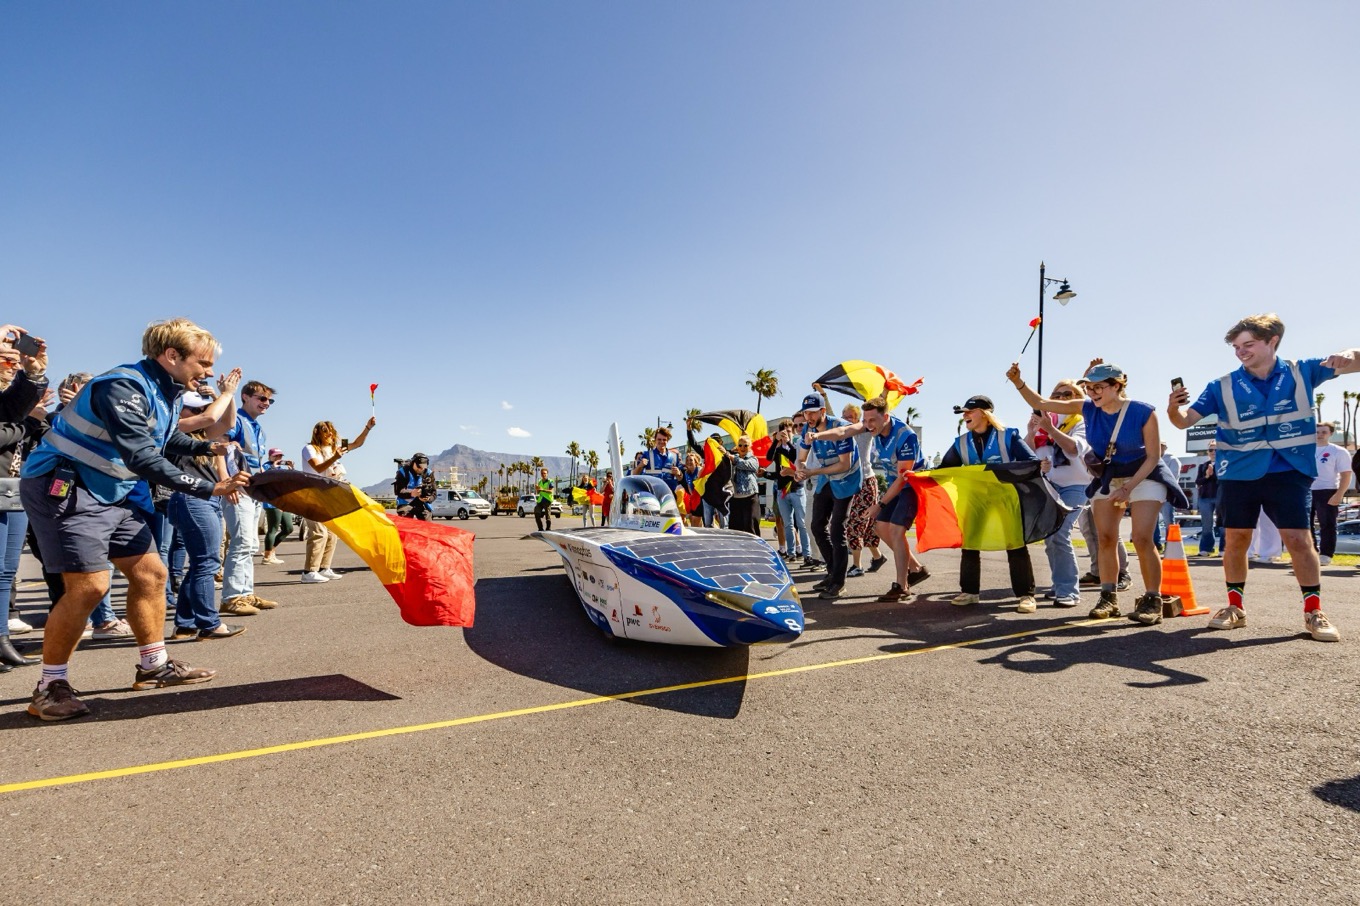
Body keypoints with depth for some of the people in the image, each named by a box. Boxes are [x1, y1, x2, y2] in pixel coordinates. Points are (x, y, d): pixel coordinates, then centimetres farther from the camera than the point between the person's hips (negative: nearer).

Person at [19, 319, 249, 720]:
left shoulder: (167, 393, 5)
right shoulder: (123, 387, -25)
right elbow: (143, 458, -31)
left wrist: (206, 447, 9)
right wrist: (209, 488, -31)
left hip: (113, 494, 10)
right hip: (64, 488, -9)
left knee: (151, 572, 6)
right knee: (90, 585, -14)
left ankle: (154, 665, 17)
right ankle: (49, 686, 3)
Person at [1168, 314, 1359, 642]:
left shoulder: (1301, 372, 2)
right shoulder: (1223, 387, -1)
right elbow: (1186, 419, -6)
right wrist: (1174, 408, -30)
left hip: (1288, 472, 0)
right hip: (1239, 474, 0)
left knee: (1299, 539, -6)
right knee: (1235, 540, 4)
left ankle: (1313, 612, 10)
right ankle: (1235, 607, 18)